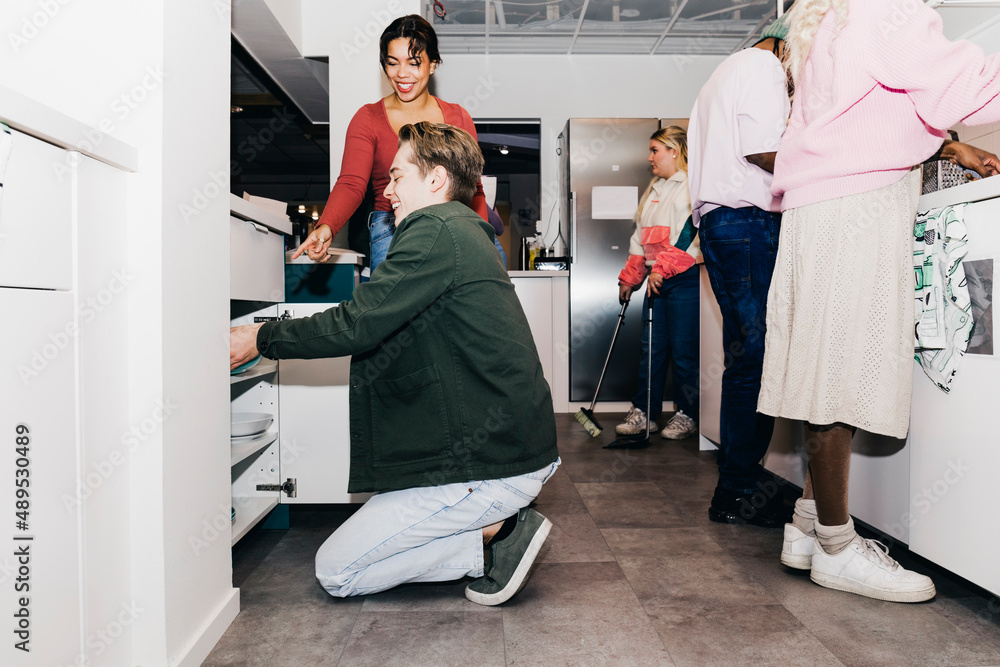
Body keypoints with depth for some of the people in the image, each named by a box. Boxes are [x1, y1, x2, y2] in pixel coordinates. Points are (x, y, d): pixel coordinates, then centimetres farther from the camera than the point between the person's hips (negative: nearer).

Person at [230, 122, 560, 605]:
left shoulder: (436, 230, -14)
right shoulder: (462, 232, 19)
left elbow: (357, 325, -19)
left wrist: (261, 339, -4)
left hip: (490, 464, -10)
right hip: (514, 445, 10)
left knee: (335, 570, -1)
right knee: (370, 531, 24)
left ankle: (495, 533, -4)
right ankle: (500, 525, 10)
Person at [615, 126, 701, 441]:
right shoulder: (653, 191, 21)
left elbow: (692, 235, -17)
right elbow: (641, 238, 23)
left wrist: (662, 268, -21)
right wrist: (630, 277, 19)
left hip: (684, 279, -8)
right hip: (657, 281, 8)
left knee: (683, 350, -2)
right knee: (651, 348, 8)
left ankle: (686, 416, 11)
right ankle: (643, 413, 14)